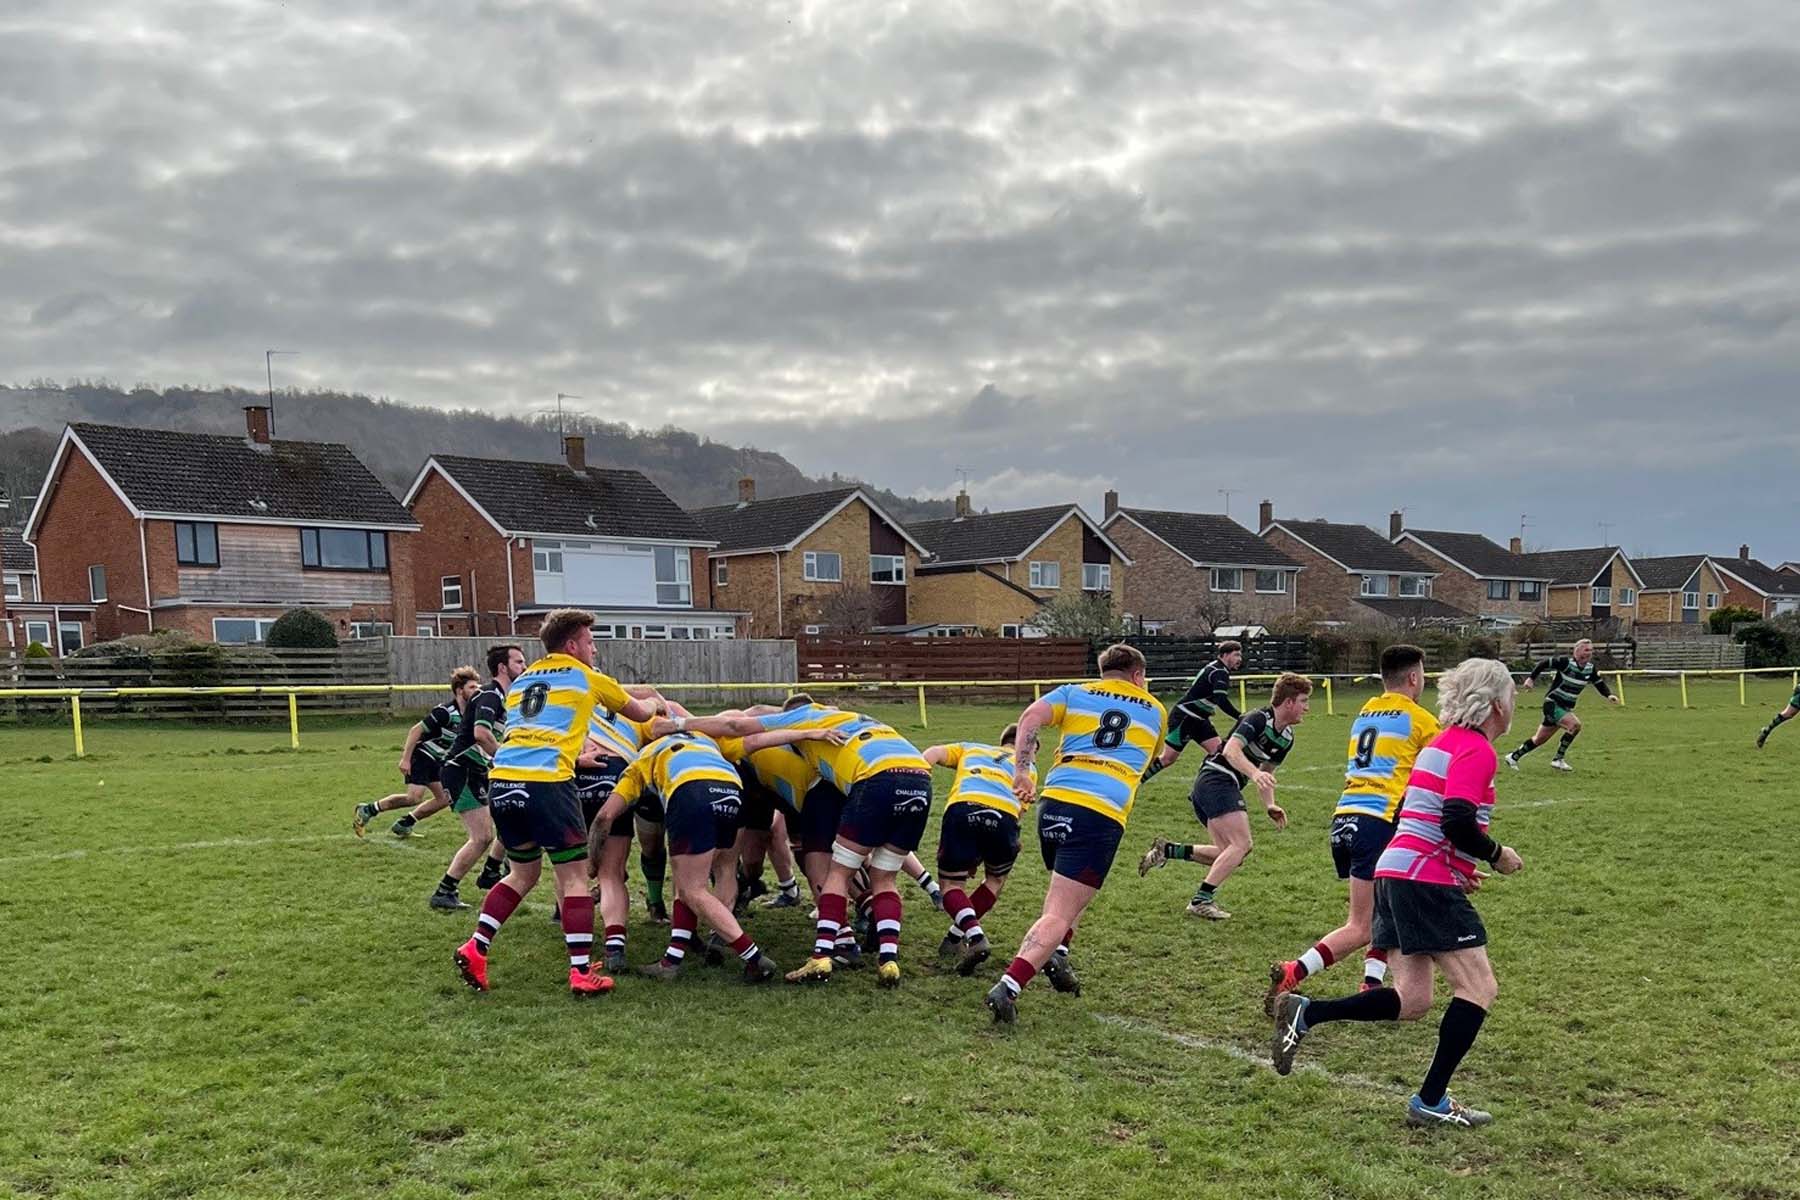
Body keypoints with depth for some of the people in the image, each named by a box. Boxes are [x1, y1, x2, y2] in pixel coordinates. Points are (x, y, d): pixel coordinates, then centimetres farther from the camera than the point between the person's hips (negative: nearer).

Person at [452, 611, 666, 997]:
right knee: (573, 877, 4)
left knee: (524, 873, 23)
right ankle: (582, 973, 2)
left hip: (502, 781, 6)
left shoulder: (521, 681, 24)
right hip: (546, 783, -6)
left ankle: (475, 948, 13)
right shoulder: (588, 678, 10)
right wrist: (657, 704, 46)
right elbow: (639, 712, 25)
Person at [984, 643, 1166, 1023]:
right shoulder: (1156, 711, 22)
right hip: (1104, 813, -3)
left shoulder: (1074, 692, 19)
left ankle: (1056, 956, 15)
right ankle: (1008, 987, -23)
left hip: (1055, 800, 3)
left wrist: (1021, 771, -1)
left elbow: (1031, 717, 0)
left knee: (1064, 891, 31)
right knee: (1060, 915, -7)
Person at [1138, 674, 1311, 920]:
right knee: (1242, 844, -18)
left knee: (1231, 854, 7)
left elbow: (1265, 774, 23)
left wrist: (1270, 806, 8)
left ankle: (1167, 850, 9)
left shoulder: (1287, 737, 13)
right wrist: (1255, 774, -43)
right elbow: (1231, 750, -28)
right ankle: (1201, 901, -16)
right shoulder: (1258, 719, -14)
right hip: (1216, 779, -10)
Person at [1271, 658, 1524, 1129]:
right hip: (1427, 882, -9)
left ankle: (1304, 1014, -1)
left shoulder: (1442, 743, 19)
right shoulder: (1477, 750, -10)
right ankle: (1431, 1102, 3)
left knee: (1411, 1002, 8)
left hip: (1395, 874, 9)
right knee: (1479, 987, -1)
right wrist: (1497, 855, -5)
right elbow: (1458, 822, -23)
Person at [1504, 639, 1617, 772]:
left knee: (1540, 739, 11)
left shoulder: (1591, 669, 2)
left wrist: (1609, 695, -9)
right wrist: (1531, 678, -19)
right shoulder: (1565, 661, -17)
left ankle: (1513, 757, 25)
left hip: (1566, 708, 7)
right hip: (1552, 704, -7)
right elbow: (1544, 664, -13)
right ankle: (1559, 759, -15)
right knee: (1575, 724, -27)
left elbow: (1600, 684, 9)